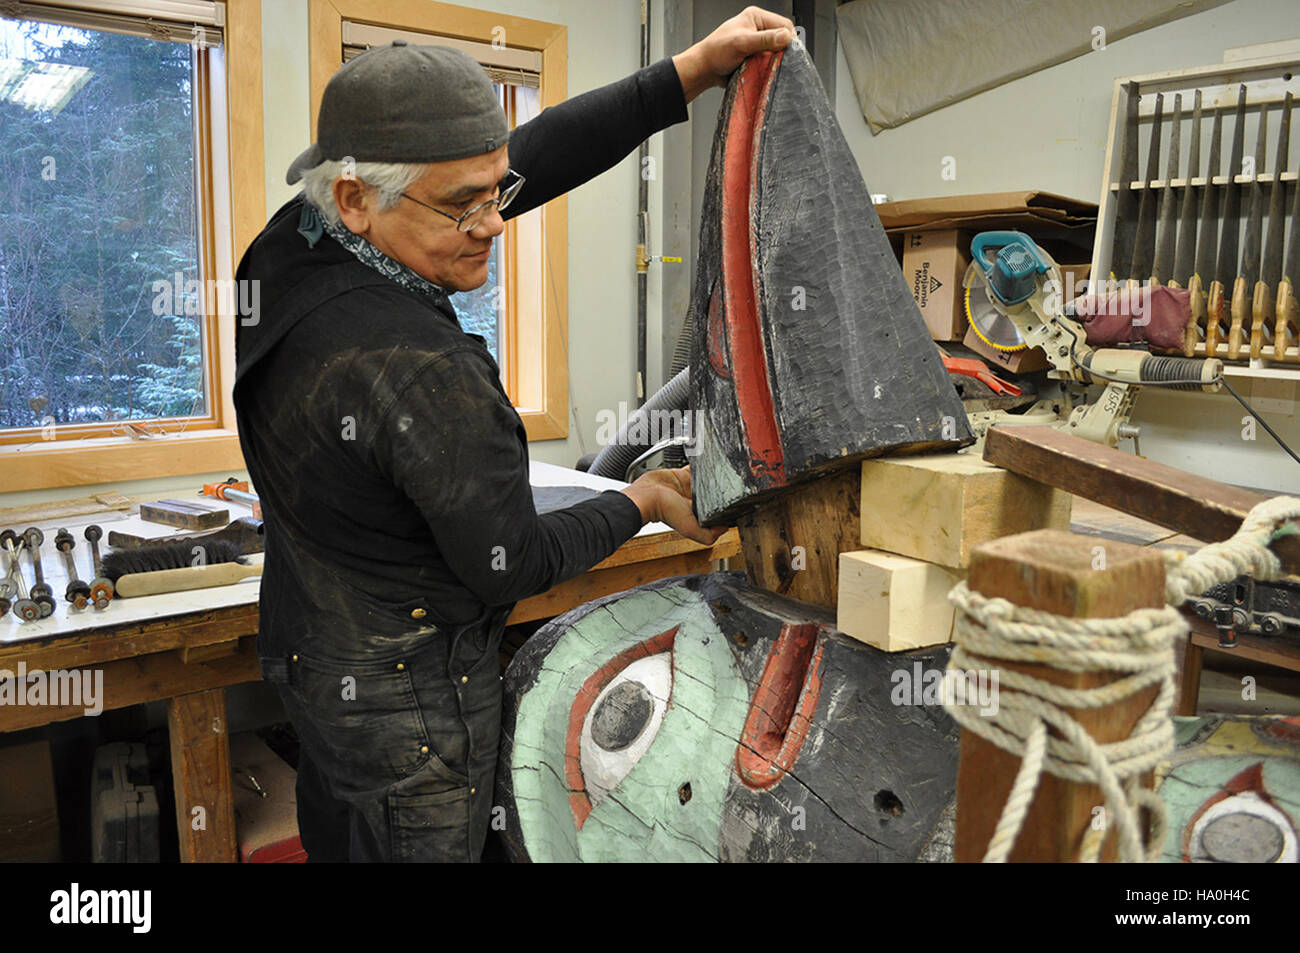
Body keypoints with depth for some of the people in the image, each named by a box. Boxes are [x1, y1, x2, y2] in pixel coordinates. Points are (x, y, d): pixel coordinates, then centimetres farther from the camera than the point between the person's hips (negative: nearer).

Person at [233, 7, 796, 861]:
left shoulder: (293, 249, -9)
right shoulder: (423, 372, -34)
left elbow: (537, 155, -7)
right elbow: (511, 564, -20)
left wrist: (696, 70, -8)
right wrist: (646, 501, -6)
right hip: (408, 697, -8)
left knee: (337, 837, 26)